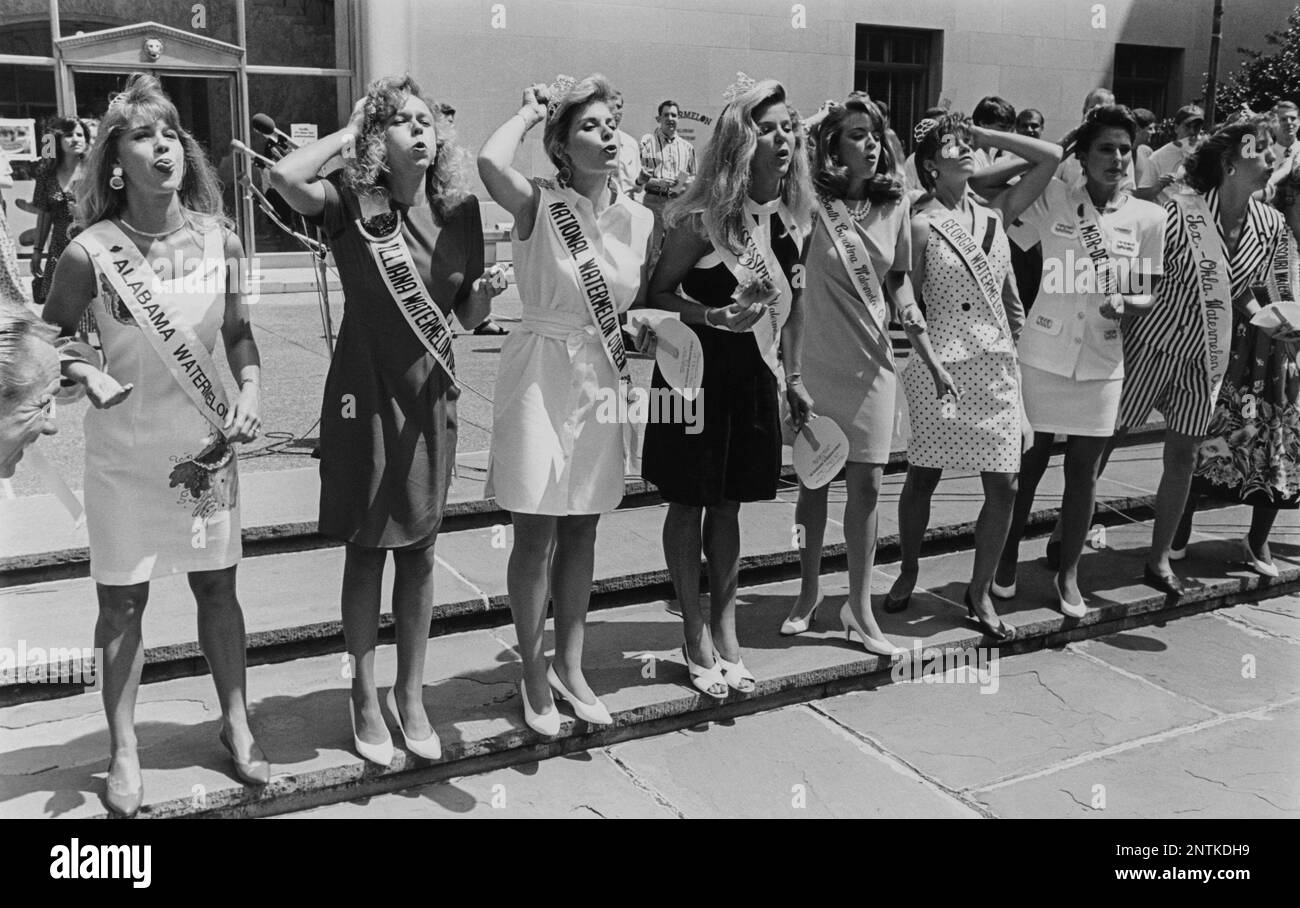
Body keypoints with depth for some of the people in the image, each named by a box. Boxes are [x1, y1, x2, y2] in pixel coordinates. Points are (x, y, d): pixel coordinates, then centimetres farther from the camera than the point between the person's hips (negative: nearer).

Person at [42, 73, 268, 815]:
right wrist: (86, 374, -16)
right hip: (126, 451, -2)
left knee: (218, 586, 12)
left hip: (207, 444, 2)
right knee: (123, 600, 8)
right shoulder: (92, 251, -11)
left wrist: (252, 391, -10)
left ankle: (237, 726, 30)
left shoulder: (219, 239, -4)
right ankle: (124, 750, 24)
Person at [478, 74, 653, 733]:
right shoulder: (538, 205, -11)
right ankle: (534, 678, 20)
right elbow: (491, 163, -33)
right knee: (537, 534, 3)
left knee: (582, 531, 14)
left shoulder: (639, 220, 3)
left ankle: (569, 666, 29)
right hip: (542, 375, -5)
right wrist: (529, 112, -16)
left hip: (605, 381, 5)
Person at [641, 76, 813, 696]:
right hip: (698, 372, -5)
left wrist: (793, 378, 13)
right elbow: (657, 293, -10)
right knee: (689, 502, 6)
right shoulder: (703, 217, -16)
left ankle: (725, 632, 26)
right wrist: (714, 316, -25)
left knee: (728, 502, 14)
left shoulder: (791, 216, 1)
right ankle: (697, 639, 20)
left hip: (753, 373, 5)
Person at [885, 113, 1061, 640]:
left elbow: (1050, 156, 11)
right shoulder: (921, 224, -6)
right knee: (924, 476, 6)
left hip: (998, 366, 5)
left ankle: (979, 595, 15)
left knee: (1004, 486, 2)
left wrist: (986, 136, 8)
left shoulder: (994, 214, 9)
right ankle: (908, 572, 29)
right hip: (942, 364, -5)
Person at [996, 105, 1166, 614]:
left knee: (1084, 468, 8)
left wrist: (1126, 304, -17)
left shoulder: (1147, 217, 0)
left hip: (1102, 362, 1)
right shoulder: (1053, 200, -3)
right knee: (1030, 461, 8)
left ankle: (1068, 574, 23)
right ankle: (1008, 558, 26)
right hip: (1043, 354, -1)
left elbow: (1147, 296, 2)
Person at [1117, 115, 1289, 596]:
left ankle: (1159, 559, 24)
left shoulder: (1271, 225, 0)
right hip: (1153, 343, -5)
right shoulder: (1179, 212, -17)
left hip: (1206, 356, 5)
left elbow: (1243, 290, 12)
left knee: (1183, 454, 10)